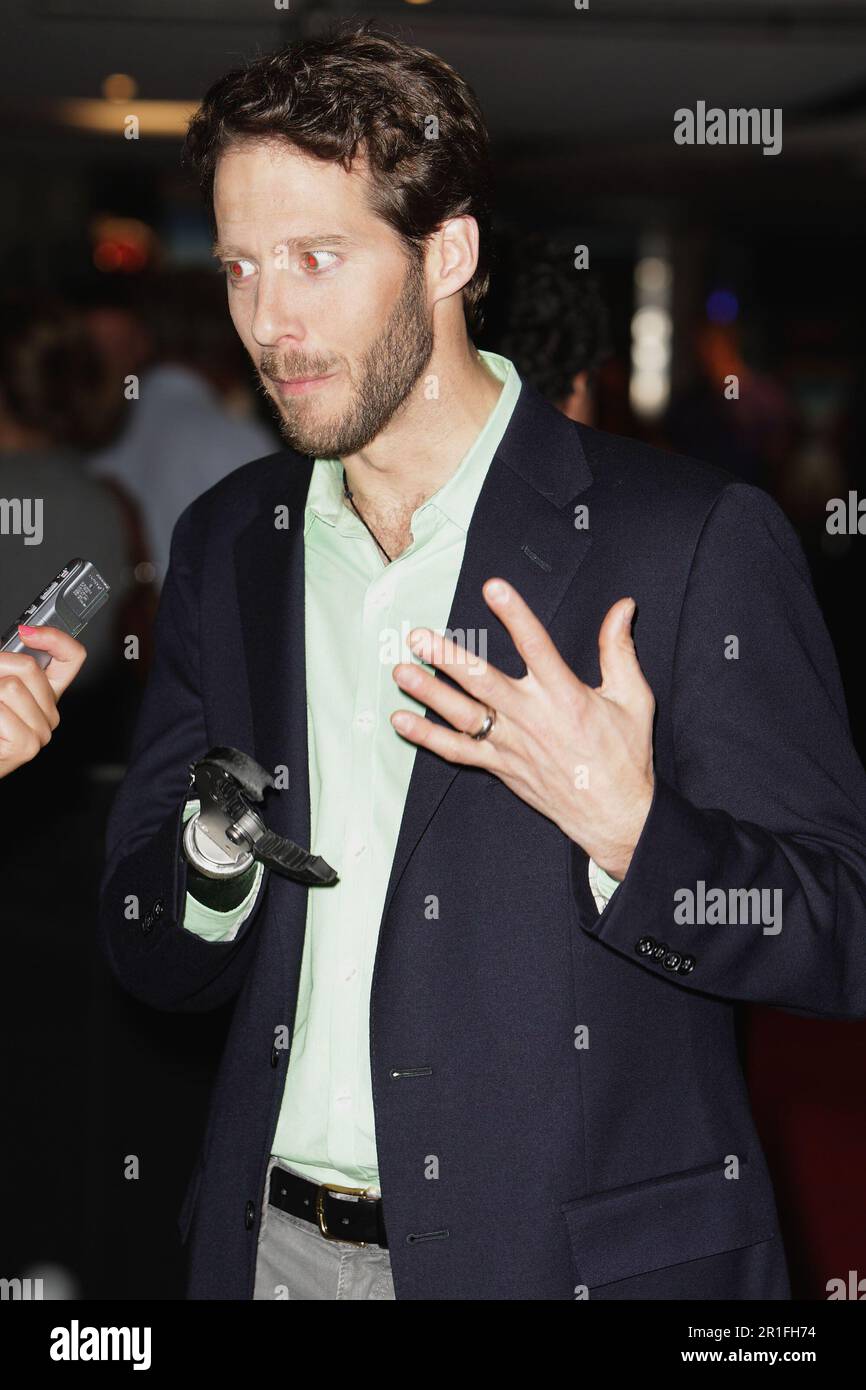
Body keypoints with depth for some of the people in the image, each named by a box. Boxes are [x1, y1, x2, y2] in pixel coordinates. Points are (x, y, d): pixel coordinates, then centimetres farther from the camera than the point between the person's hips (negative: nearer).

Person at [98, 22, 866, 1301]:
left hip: (578, 1254, -4)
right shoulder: (226, 545, 5)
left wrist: (626, 828, -27)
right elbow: (155, 961, 8)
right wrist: (209, 868, -13)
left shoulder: (692, 541, -12)